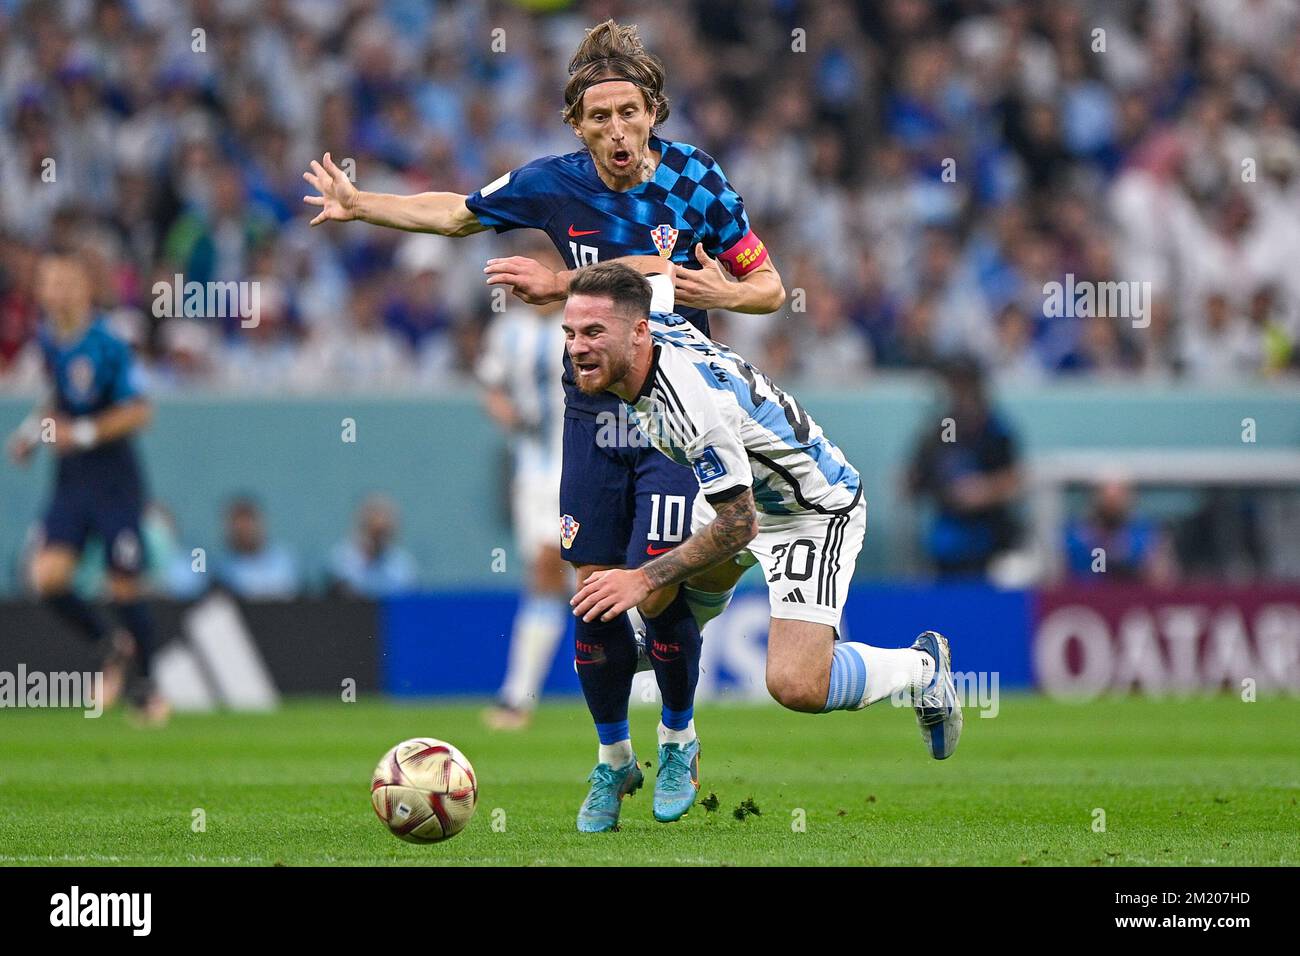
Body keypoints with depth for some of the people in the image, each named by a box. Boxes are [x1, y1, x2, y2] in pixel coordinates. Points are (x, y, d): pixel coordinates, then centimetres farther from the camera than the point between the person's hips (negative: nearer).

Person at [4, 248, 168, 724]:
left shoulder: (106, 345, -15)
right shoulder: (49, 339, 6)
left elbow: (138, 411, -15)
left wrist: (83, 433, -21)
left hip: (114, 479, -5)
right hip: (71, 482, 5)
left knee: (124, 586, -1)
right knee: (47, 577, -11)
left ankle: (145, 684, 19)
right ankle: (111, 645, 14)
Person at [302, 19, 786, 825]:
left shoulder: (696, 181, -11)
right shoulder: (555, 184, -6)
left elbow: (770, 288, -4)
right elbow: (457, 213, 11)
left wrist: (723, 292, -25)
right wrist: (359, 206, 8)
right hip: (593, 412, 2)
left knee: (658, 584, -12)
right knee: (594, 593, 0)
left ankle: (679, 738, 13)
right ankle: (613, 754, 21)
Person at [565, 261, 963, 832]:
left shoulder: (694, 402, -39)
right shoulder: (654, 323, -15)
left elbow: (738, 524, -31)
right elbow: (663, 270, 11)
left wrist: (645, 579, -29)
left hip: (815, 513, -9)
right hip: (739, 494, 9)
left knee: (796, 687, -21)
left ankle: (921, 667, 6)